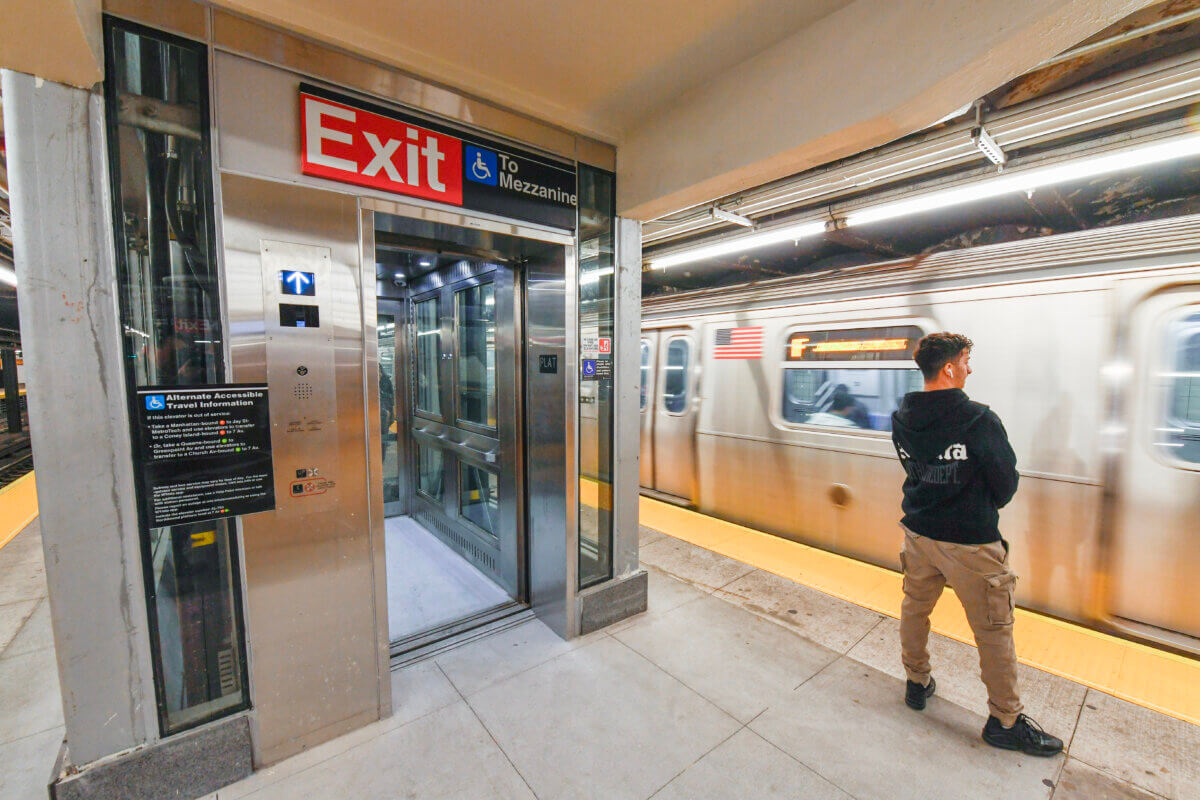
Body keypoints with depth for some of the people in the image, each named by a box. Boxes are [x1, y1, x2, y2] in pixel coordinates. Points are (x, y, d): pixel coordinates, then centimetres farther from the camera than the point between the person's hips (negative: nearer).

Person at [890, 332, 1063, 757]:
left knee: (914, 609, 22)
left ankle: (917, 682, 40)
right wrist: (985, 509, 10)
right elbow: (1006, 482, -9)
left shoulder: (901, 419, -5)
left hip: (918, 533, 5)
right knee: (994, 630, 13)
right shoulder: (979, 420, -20)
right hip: (970, 543, -5)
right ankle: (1005, 721, 30)